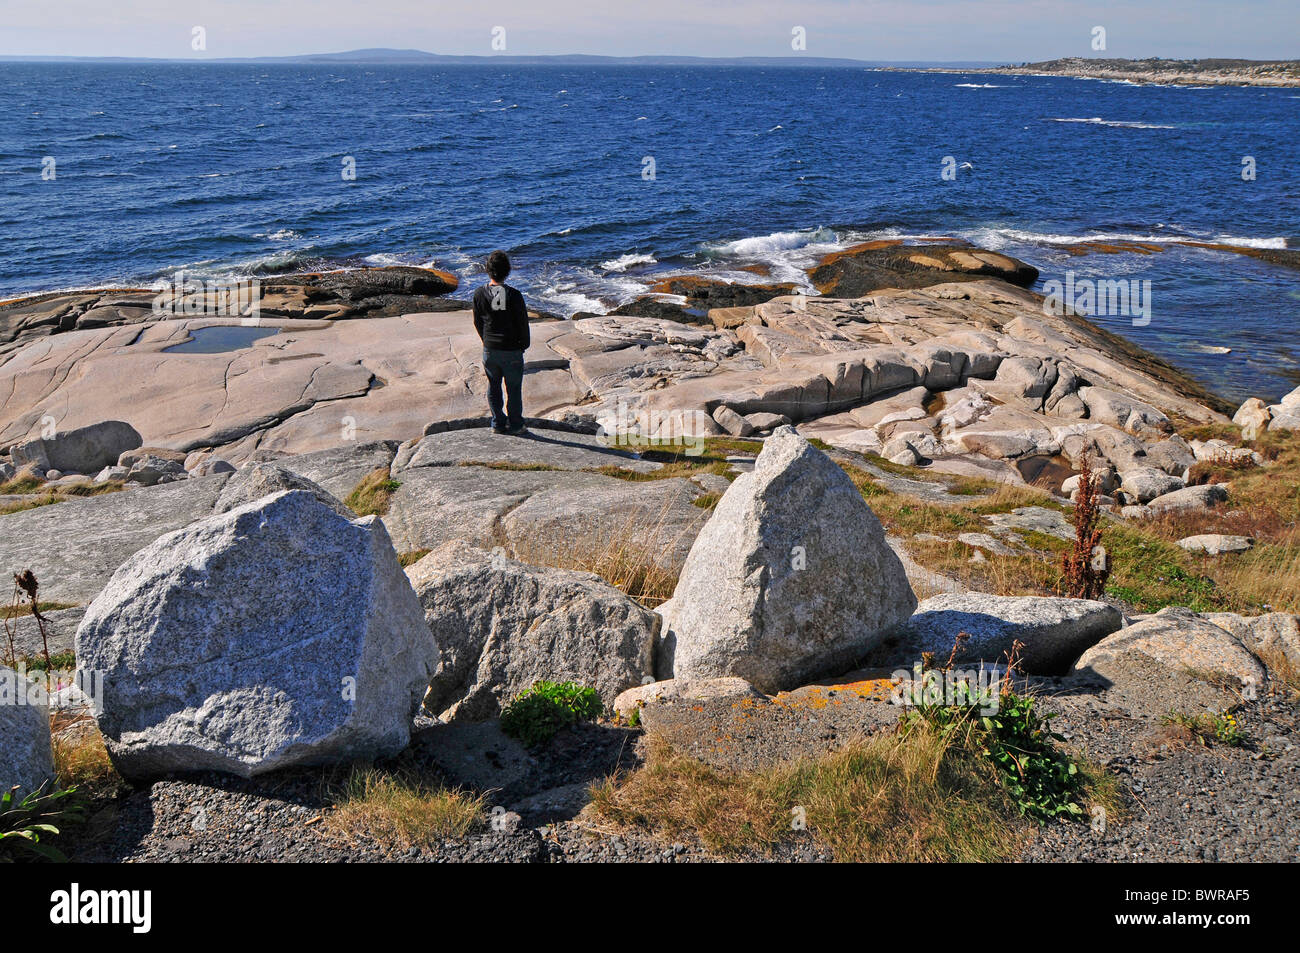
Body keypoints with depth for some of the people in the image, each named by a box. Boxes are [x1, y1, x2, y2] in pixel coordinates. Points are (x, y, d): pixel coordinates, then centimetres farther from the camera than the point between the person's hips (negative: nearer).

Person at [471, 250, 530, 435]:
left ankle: (498, 423, 25)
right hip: (512, 350, -3)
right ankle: (515, 425, 19)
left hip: (489, 350, 3)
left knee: (493, 387, 17)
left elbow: (477, 323, 4)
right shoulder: (514, 295, -19)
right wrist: (524, 345, 6)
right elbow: (523, 323, -10)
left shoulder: (479, 294, -7)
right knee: (514, 388, 10)